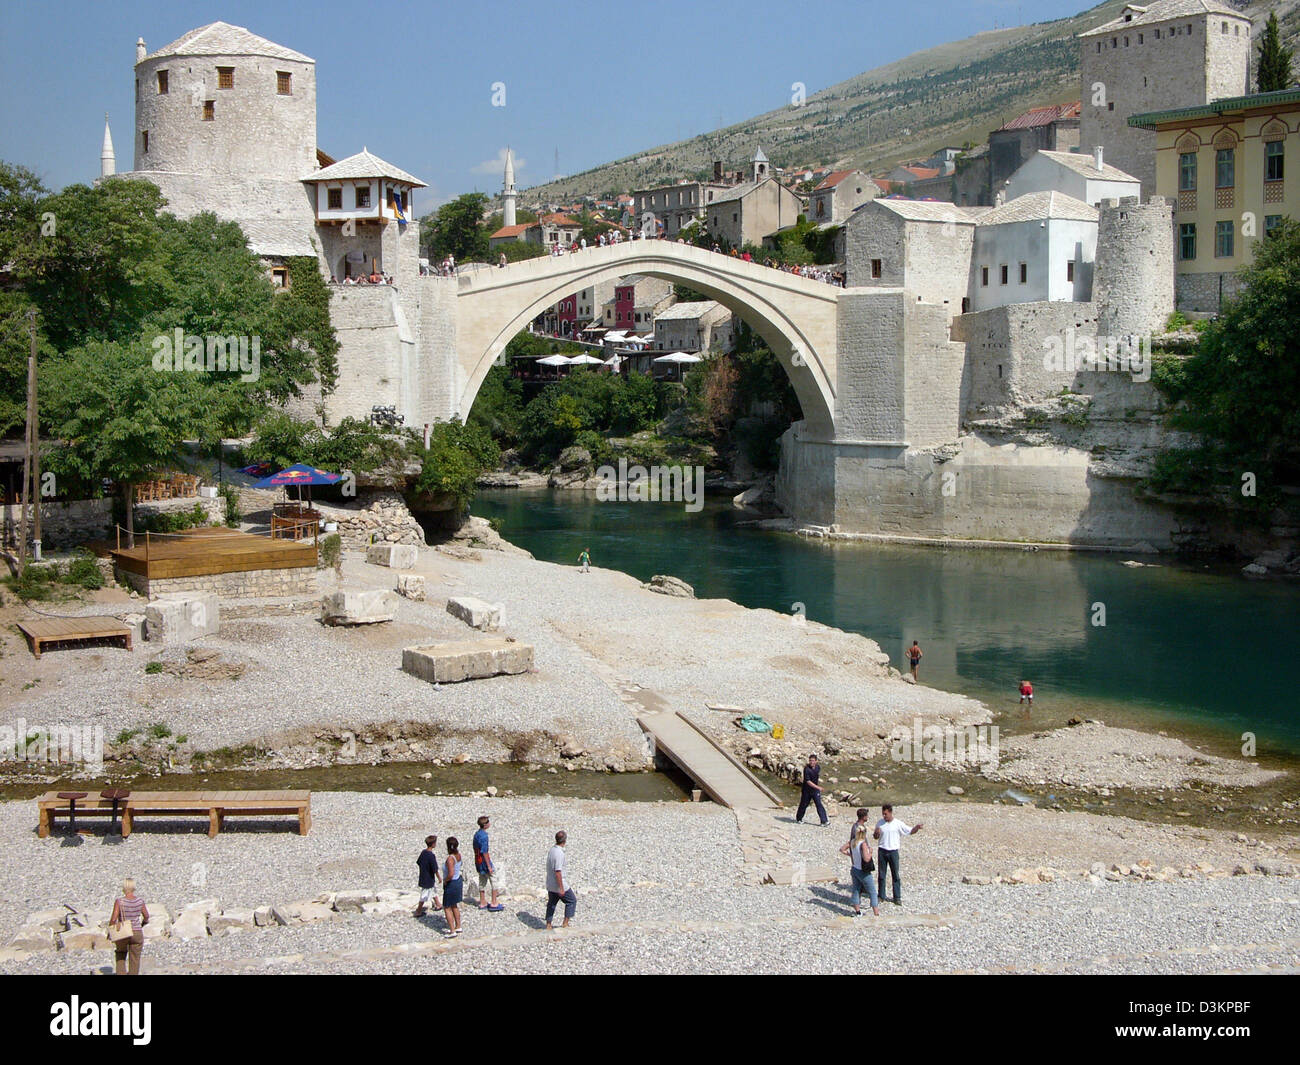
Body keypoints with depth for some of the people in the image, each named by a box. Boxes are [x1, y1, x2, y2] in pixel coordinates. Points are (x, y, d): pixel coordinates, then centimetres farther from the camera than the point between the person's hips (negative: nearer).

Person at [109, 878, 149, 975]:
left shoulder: (119, 901, -15)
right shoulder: (140, 901, -6)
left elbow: (113, 919, -17)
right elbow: (146, 916, 8)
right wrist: (142, 924, 29)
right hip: (137, 933, 1)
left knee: (120, 960, 18)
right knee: (134, 962, 11)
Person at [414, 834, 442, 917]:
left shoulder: (423, 852, -2)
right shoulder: (431, 855, -26)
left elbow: (418, 862, 10)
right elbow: (435, 869, -22)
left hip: (423, 876, 8)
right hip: (428, 879, -8)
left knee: (434, 890, 26)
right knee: (425, 895, 5)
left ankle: (438, 904, 42)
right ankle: (418, 912, 14)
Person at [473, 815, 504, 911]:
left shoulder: (476, 834, 8)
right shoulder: (484, 836, -21)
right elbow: (484, 852, -22)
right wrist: (489, 866, -19)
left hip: (477, 861, 9)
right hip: (484, 861, -9)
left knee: (482, 882, 16)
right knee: (494, 881, -1)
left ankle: (482, 903, 22)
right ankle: (494, 904, 0)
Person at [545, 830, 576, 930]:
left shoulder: (551, 850, 4)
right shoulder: (559, 853, -25)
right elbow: (558, 871, -26)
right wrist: (561, 888, -22)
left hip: (550, 884, 8)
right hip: (558, 884, -8)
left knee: (551, 903, 18)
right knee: (572, 900, 9)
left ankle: (548, 926, 19)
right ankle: (565, 923, 10)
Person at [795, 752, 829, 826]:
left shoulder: (818, 767, -1)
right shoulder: (807, 769, -19)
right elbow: (808, 781, -24)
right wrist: (817, 787, -28)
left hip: (815, 790, 3)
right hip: (806, 790, -3)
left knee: (819, 804, -7)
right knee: (803, 804, 9)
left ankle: (825, 821, -9)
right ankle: (799, 819, 30)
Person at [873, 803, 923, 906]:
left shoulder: (898, 824, -5)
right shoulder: (879, 823, 3)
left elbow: (910, 831, 0)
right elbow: (876, 837, 12)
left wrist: (917, 827, -20)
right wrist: (876, 833, -12)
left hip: (893, 852, -2)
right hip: (882, 851, 2)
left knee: (895, 875, 1)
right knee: (881, 874, 8)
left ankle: (897, 897, 8)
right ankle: (881, 895, 19)